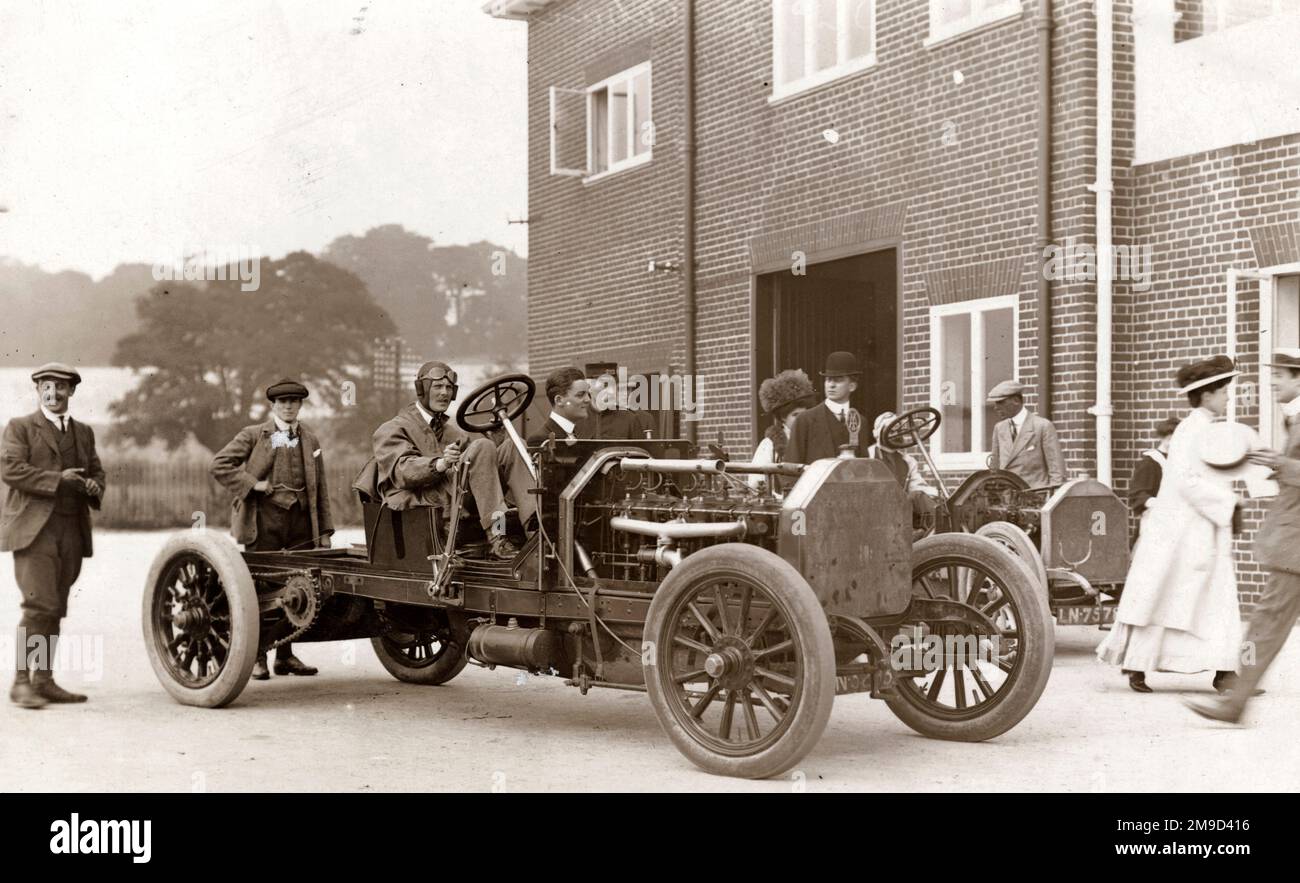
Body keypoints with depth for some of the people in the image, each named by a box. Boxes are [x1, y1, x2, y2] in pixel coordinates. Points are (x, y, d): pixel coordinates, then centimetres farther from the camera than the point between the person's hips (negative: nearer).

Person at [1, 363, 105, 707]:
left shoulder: (83, 432, 19)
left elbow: (96, 471, 21)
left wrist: (94, 487, -3)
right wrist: (58, 480, -16)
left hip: (72, 532, 5)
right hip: (35, 529, -5)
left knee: (55, 609, 7)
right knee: (39, 605, -13)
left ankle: (44, 680, 13)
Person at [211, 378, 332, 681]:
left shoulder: (310, 440, 15)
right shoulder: (253, 435, 5)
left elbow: (320, 488, 15)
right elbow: (219, 465, -1)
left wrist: (324, 530, 11)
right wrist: (252, 484, -10)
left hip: (301, 520, 4)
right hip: (265, 517, -3)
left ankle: (285, 655, 16)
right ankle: (256, 658, 5)